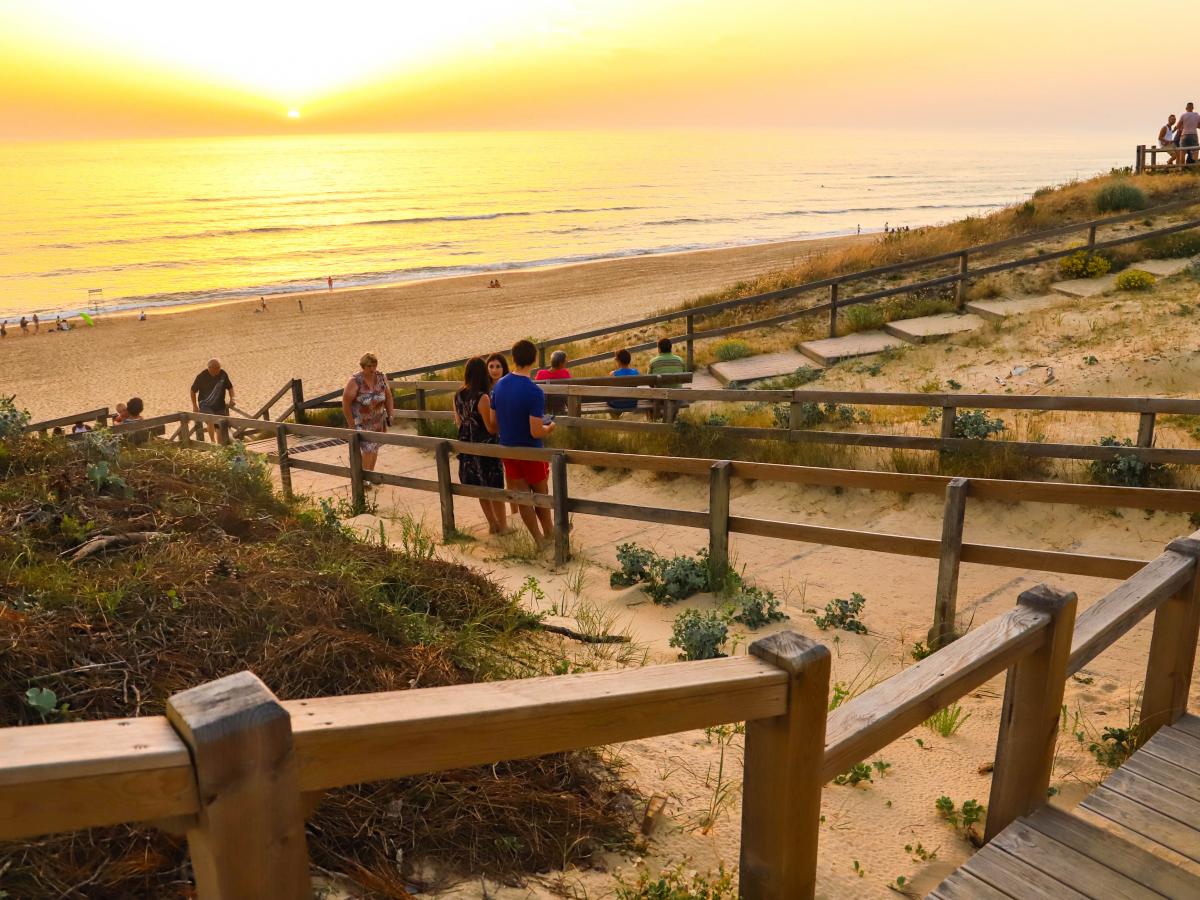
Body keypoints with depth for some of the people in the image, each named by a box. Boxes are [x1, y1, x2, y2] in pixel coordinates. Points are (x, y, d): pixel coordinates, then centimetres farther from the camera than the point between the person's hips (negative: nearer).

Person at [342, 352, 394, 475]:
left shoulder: (381, 377, -8)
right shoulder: (355, 381, -23)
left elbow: (388, 397, 5)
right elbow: (345, 402, -18)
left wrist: (390, 415, 3)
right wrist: (352, 425, -16)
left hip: (377, 421, 5)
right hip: (360, 421, -5)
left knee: (374, 448, 14)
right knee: (368, 448, -10)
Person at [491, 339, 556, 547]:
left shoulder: (499, 385, -4)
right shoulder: (534, 392, -24)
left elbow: (493, 422, 4)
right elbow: (536, 432, -26)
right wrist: (549, 428, -4)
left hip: (508, 449, 5)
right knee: (540, 494, 15)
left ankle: (539, 539, 21)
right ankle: (549, 534, 33)